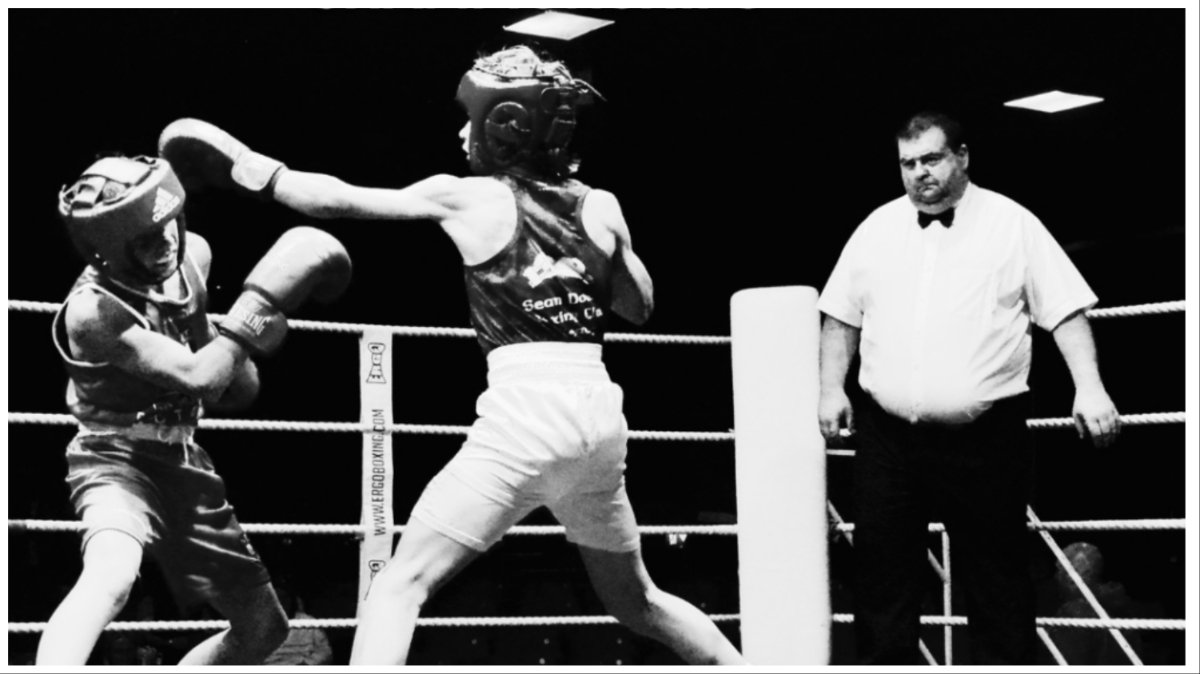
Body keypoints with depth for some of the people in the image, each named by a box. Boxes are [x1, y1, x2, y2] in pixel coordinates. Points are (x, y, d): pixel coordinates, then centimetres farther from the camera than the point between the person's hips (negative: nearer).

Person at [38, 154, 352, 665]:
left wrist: (232, 353, 2)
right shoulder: (92, 309, -22)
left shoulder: (192, 253, -1)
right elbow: (197, 376, -26)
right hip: (118, 459, -7)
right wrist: (263, 297, -25)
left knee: (264, 627, 11)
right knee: (112, 574, -41)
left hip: (184, 464, 8)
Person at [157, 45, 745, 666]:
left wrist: (250, 168, 14)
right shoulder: (600, 207, 10)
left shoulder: (466, 198, 1)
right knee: (634, 600, 25)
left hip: (523, 416, -5)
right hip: (600, 415, 6)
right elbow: (640, 307, 22)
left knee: (401, 584, -1)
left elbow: (339, 200, 3)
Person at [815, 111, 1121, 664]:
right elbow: (842, 315, 16)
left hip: (984, 439, -3)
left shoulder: (1012, 224, 1)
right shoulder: (877, 228, 10)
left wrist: (1090, 388, -11)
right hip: (888, 437, 3)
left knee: (996, 577, 4)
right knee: (882, 574, 6)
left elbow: (1065, 311, -1)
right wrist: (831, 388, 6)